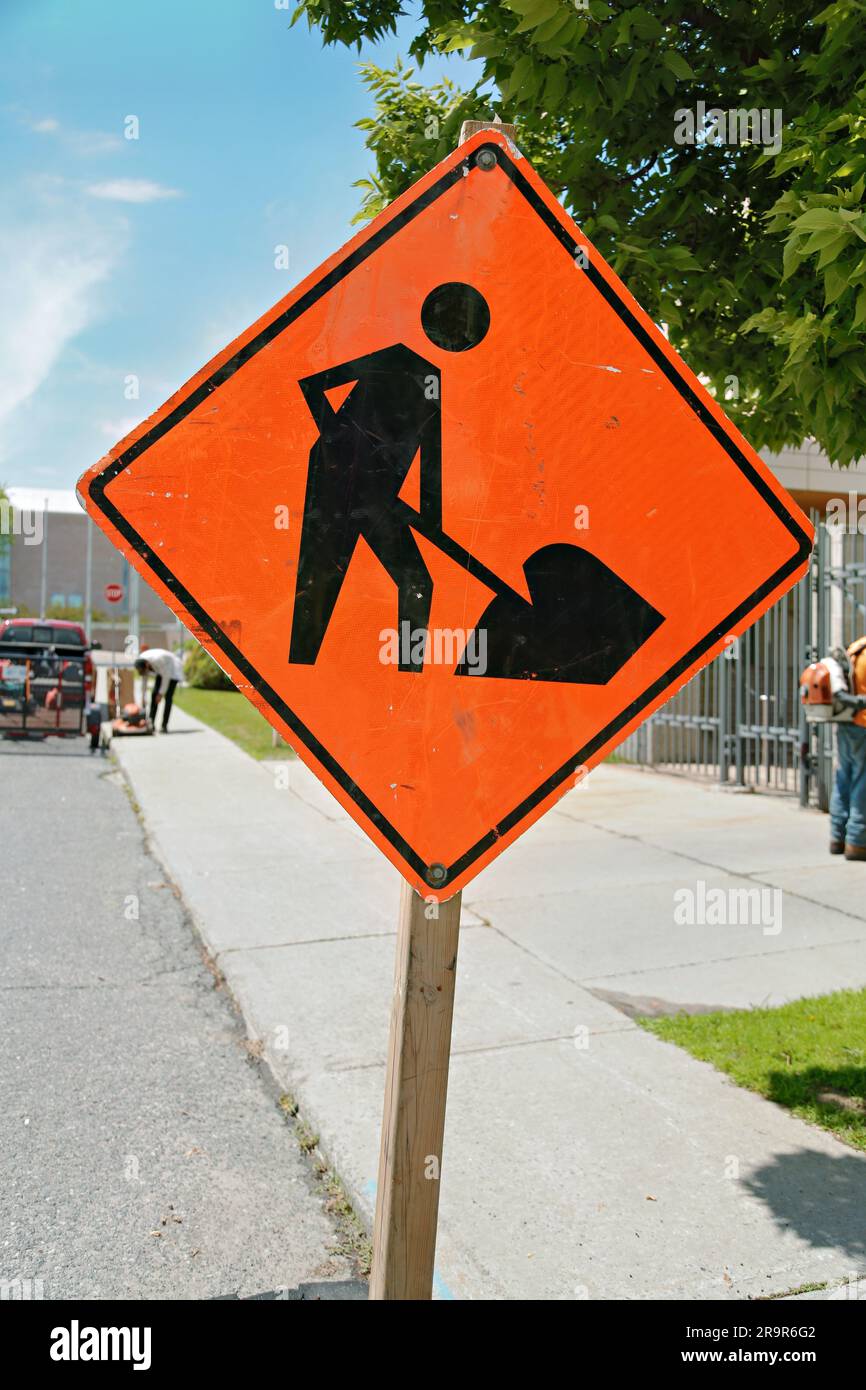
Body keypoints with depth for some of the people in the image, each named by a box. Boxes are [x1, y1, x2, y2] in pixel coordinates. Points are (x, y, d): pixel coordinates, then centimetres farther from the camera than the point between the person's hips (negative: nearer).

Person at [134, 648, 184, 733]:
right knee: (154, 694, -7)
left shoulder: (157, 660, -40)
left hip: (173, 669, -7)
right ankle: (151, 724, -7)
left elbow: (166, 677, -30)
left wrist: (160, 694, -27)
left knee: (168, 697, -16)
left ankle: (164, 725, -11)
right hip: (162, 670, 7)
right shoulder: (140, 661, -18)